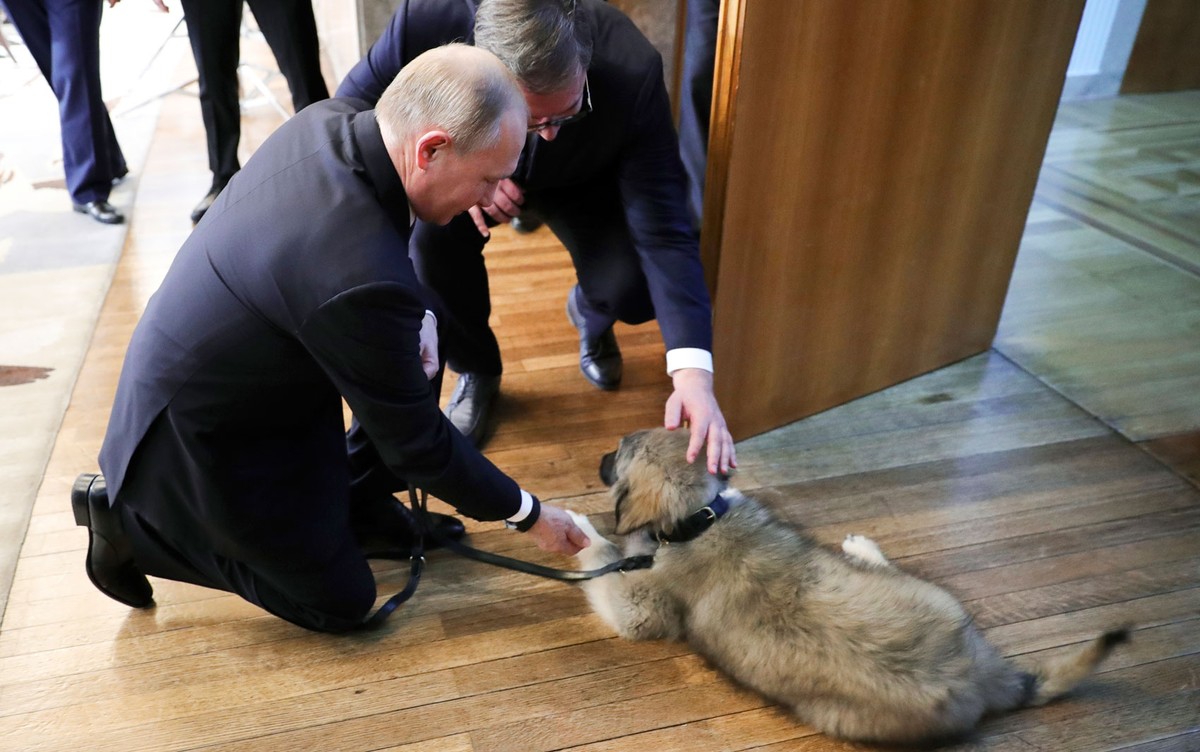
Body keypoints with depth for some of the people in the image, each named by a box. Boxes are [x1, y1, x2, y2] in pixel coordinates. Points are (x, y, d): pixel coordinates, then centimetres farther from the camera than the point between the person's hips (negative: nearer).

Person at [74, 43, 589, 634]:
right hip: (197, 439, -8)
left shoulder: (328, 120, -14)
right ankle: (130, 520, 11)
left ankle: (355, 496, 17)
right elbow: (416, 442, -23)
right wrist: (527, 513, -9)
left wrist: (416, 319, -10)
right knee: (341, 602, 8)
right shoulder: (362, 280, -38)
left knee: (421, 343, 3)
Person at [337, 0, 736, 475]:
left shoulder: (632, 71, -37)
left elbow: (662, 231, -37)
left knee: (635, 290, -24)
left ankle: (589, 317, 17)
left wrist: (693, 370, -47)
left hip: (580, 181, 0)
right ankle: (475, 369, 1)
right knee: (431, 235, -30)